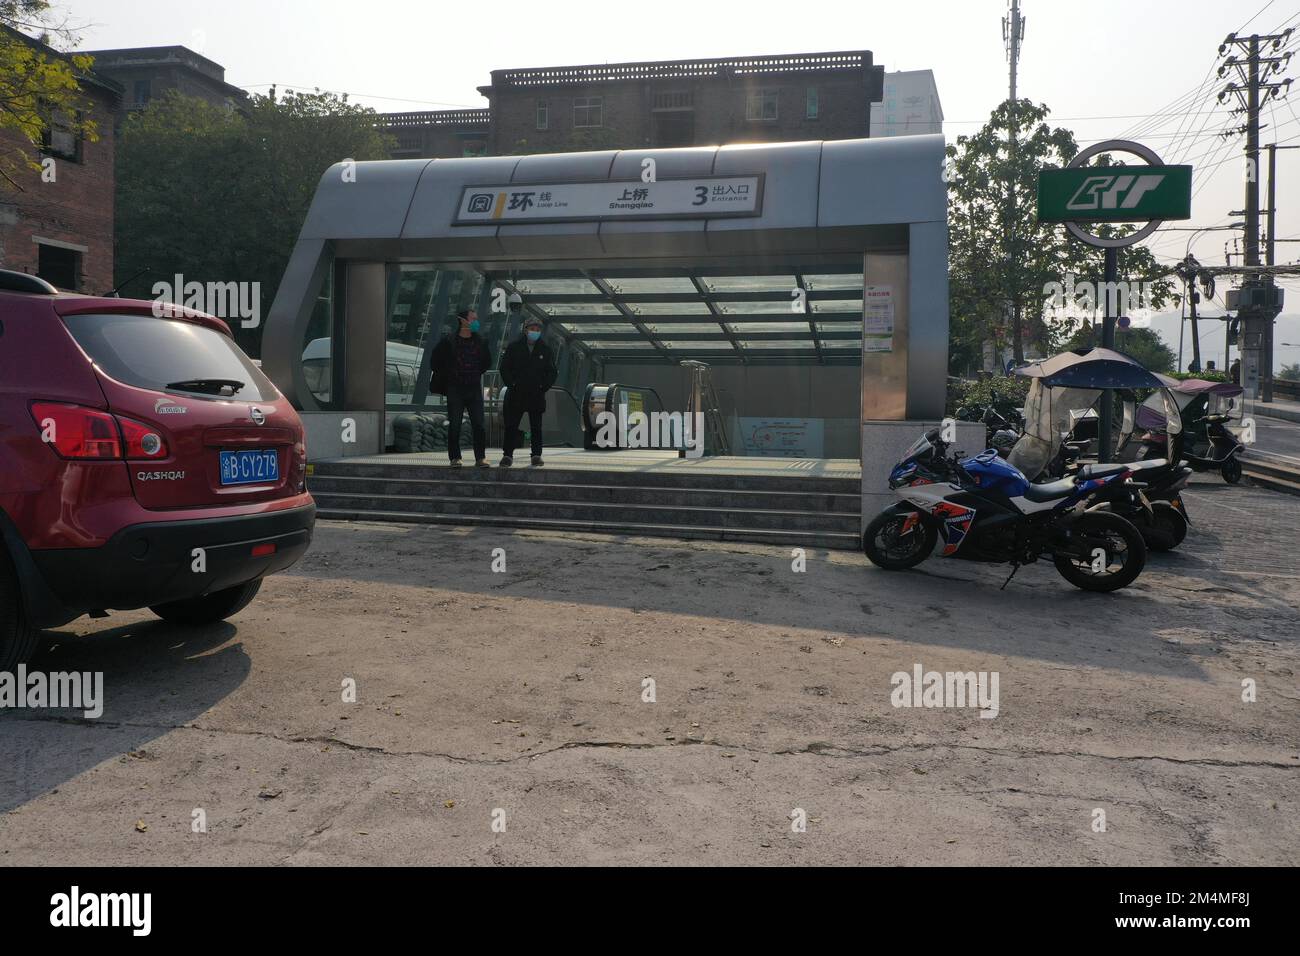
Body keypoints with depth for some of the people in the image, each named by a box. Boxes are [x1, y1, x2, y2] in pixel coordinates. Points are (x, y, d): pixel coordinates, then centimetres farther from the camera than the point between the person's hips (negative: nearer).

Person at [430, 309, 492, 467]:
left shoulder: (480, 341, 6)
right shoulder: (449, 340, -3)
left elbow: (487, 363, 20)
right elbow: (435, 361, 6)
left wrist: (477, 374, 12)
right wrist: (446, 377, 7)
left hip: (474, 389, 2)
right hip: (455, 389, -2)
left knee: (479, 425, -3)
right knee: (454, 426, 0)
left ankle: (480, 457, 5)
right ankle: (455, 458, 9)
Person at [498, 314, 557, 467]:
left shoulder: (545, 349, 6)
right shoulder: (514, 347, 4)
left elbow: (552, 372, 9)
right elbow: (504, 368, 5)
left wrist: (543, 387, -2)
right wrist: (511, 384, -5)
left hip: (537, 395, 1)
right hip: (516, 394, -1)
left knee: (536, 427, 5)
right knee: (511, 426, -1)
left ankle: (537, 455, 11)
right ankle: (507, 454, 4)